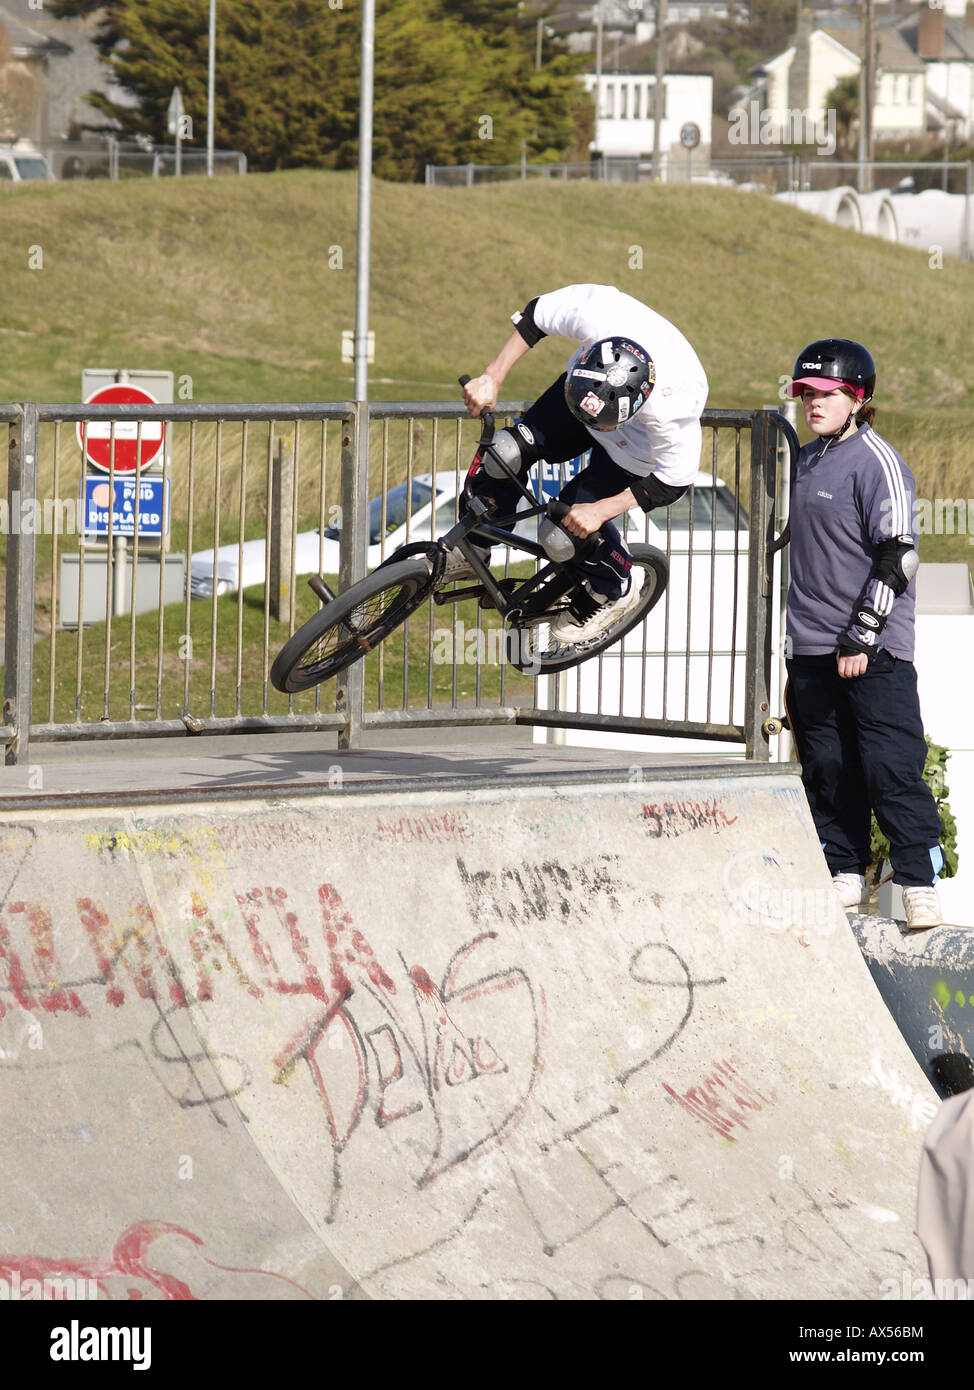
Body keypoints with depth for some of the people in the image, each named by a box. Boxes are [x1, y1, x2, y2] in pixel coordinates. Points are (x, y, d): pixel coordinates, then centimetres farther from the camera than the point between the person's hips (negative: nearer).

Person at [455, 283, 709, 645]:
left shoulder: (672, 412, -44)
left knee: (563, 532, -12)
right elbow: (537, 315, -16)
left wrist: (601, 510, -24)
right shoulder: (595, 313, -40)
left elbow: (674, 480, -24)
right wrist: (492, 377, -18)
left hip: (639, 445, -4)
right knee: (506, 452, -11)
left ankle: (613, 591, 22)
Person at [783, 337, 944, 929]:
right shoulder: (807, 462, 15)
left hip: (874, 652, -8)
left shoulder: (877, 462, -10)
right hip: (812, 647, 8)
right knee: (828, 768, 8)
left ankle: (921, 881, -6)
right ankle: (846, 875, 16)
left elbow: (898, 556, -15)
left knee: (891, 767, -9)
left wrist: (861, 636, -18)